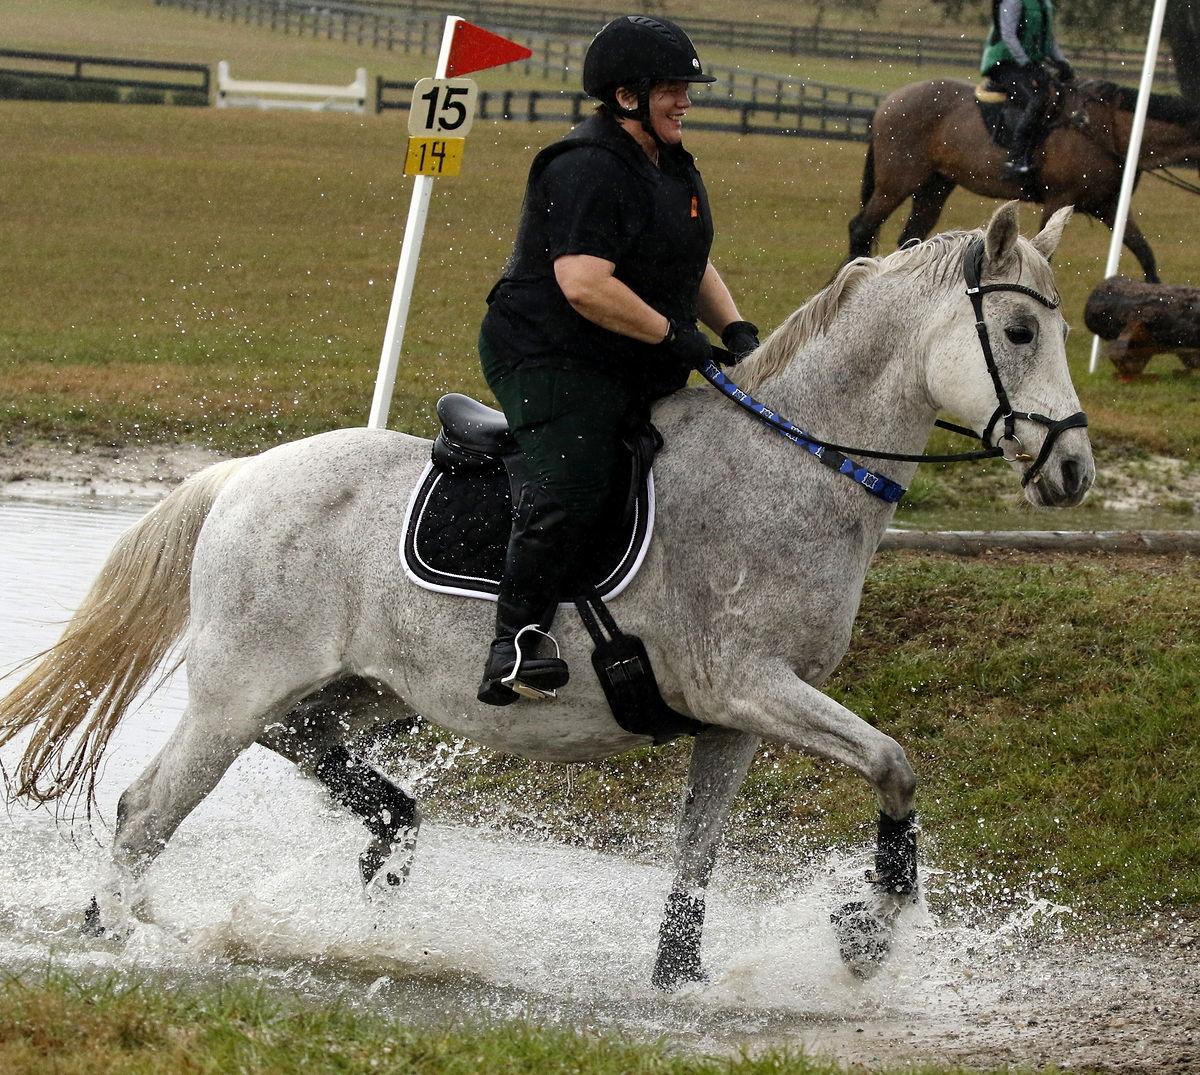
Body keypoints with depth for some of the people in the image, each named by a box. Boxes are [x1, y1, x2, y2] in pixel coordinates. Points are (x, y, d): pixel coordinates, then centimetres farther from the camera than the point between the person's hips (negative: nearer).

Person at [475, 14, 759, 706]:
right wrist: (674, 337, -23)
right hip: (549, 361, -11)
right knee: (573, 487, -29)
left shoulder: (674, 165, 15)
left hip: (638, 374, 11)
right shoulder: (588, 170, -19)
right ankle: (515, 647, -29)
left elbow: (693, 266, 26)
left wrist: (736, 330, 7)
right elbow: (583, 286, -29)